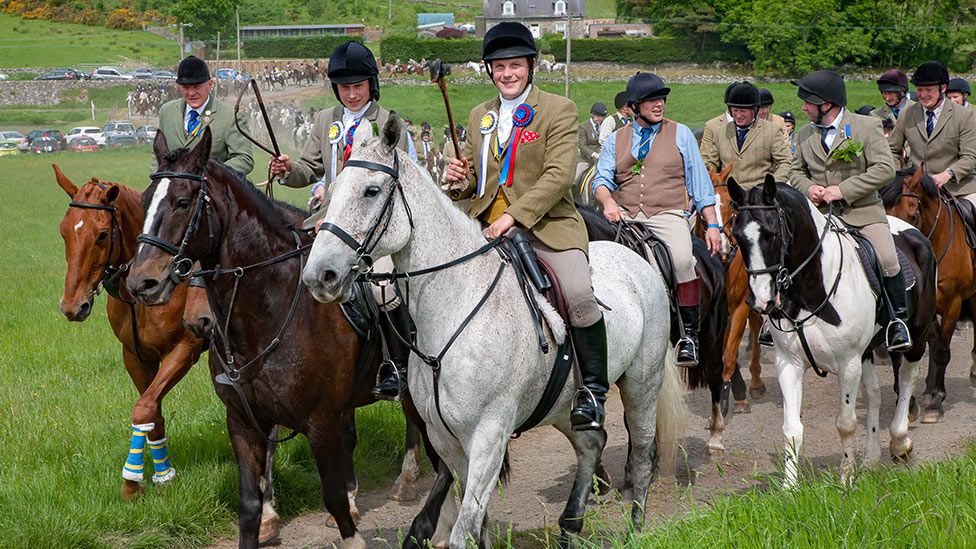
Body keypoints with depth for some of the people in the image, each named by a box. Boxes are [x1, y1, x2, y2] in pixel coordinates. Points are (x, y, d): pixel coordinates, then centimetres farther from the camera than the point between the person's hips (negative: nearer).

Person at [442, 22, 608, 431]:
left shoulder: (559, 110, 1)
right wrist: (458, 180, -2)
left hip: (546, 225, -5)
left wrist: (514, 215, -21)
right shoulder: (479, 116, 18)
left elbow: (558, 176, -10)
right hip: (487, 228, 5)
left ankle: (593, 389, -13)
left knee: (579, 294, -27)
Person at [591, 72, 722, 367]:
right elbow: (602, 179, 7)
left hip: (667, 216, -2)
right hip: (625, 218, 2)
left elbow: (700, 183, 11)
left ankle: (689, 334, -21)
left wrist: (712, 225, 3)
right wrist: (608, 202, -16)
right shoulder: (616, 140, 15)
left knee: (683, 259, -32)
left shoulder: (681, 134, 11)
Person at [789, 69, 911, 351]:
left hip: (863, 211, -4)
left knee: (887, 260, -23)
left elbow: (885, 169, -9)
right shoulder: (806, 134, 12)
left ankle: (898, 320, -4)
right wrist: (809, 188, -4)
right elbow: (796, 171, 21)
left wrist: (843, 190, -15)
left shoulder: (867, 126, -3)